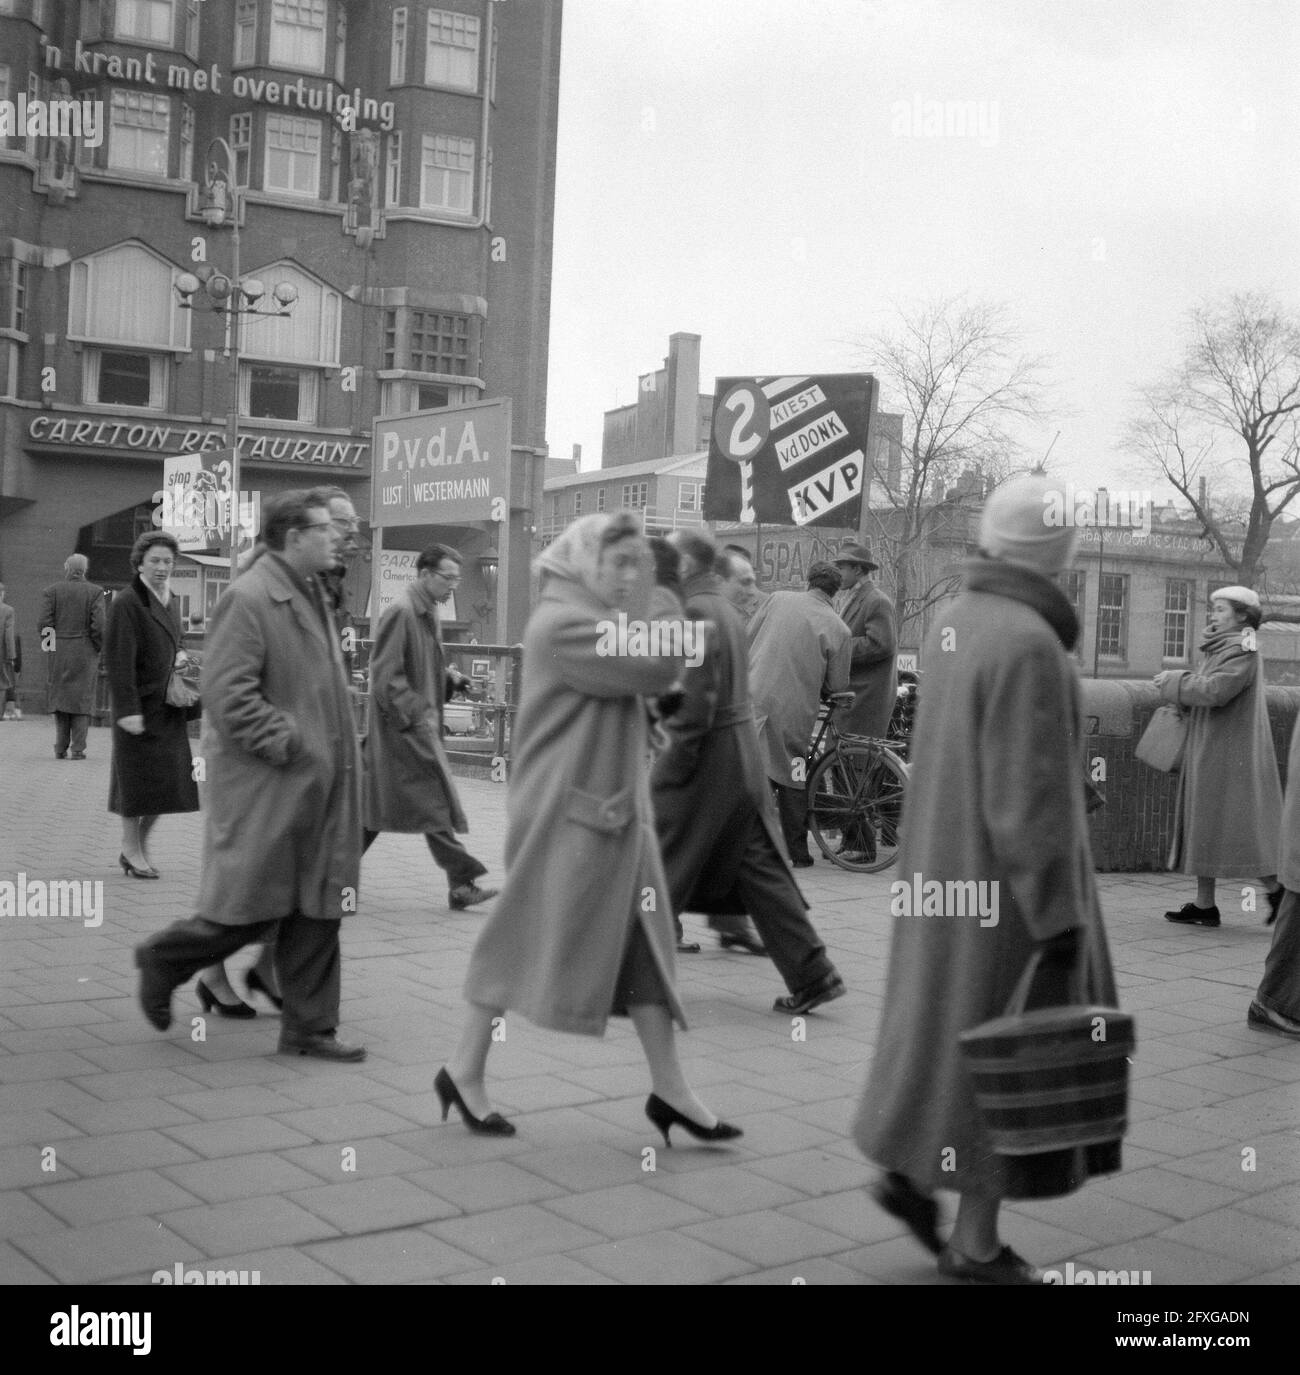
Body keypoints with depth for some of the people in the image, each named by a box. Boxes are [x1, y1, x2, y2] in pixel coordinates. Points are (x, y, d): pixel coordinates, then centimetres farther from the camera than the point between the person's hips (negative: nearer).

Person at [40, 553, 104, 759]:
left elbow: (45, 623, -4)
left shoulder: (51, 591, 1)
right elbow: (98, 625, -9)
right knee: (82, 699, 2)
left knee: (60, 697, 10)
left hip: (59, 652, 2)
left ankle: (61, 748, 7)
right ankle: (77, 748, -1)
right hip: (85, 652, -2)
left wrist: (48, 646, 8)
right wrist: (99, 649, 3)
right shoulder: (95, 592, -3)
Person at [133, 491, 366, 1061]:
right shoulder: (247, 598, -14)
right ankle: (163, 960, 26)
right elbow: (226, 693, -20)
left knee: (316, 912, 9)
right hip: (263, 786, -9)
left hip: (316, 786, 9)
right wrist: (286, 744, -19)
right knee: (250, 909, 0)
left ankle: (309, 1028, 17)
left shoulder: (310, 596, 16)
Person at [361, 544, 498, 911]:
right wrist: (417, 714, -20)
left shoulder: (428, 613, 15)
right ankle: (462, 883, -6)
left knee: (376, 803, 13)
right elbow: (385, 675, -18)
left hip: (418, 722, 10)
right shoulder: (401, 613, -14)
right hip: (404, 724, -10)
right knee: (435, 801, -8)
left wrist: (448, 676, 8)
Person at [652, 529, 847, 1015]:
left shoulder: (693, 613, -15)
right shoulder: (725, 610, 14)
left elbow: (696, 700, -22)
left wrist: (674, 763, -17)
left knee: (658, 867, 4)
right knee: (760, 868, 10)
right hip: (743, 754, 9)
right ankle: (812, 974, 9)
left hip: (707, 756, -9)